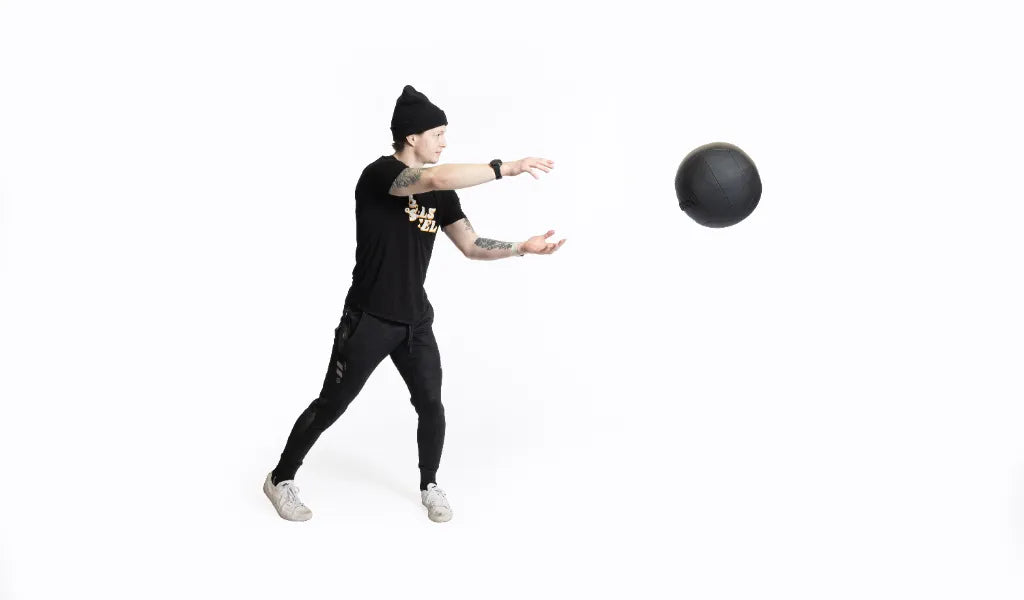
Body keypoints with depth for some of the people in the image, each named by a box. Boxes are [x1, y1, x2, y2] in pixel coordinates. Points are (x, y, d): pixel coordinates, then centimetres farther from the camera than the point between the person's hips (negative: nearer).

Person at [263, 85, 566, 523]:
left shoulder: (440, 192, 6)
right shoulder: (379, 174, -18)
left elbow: (471, 246, 5)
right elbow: (438, 178, -36)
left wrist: (522, 248, -10)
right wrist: (506, 168, -34)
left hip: (415, 320, 6)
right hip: (369, 319, -6)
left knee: (431, 406, 6)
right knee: (331, 405, 4)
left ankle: (430, 487, 28)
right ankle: (281, 480, 23)